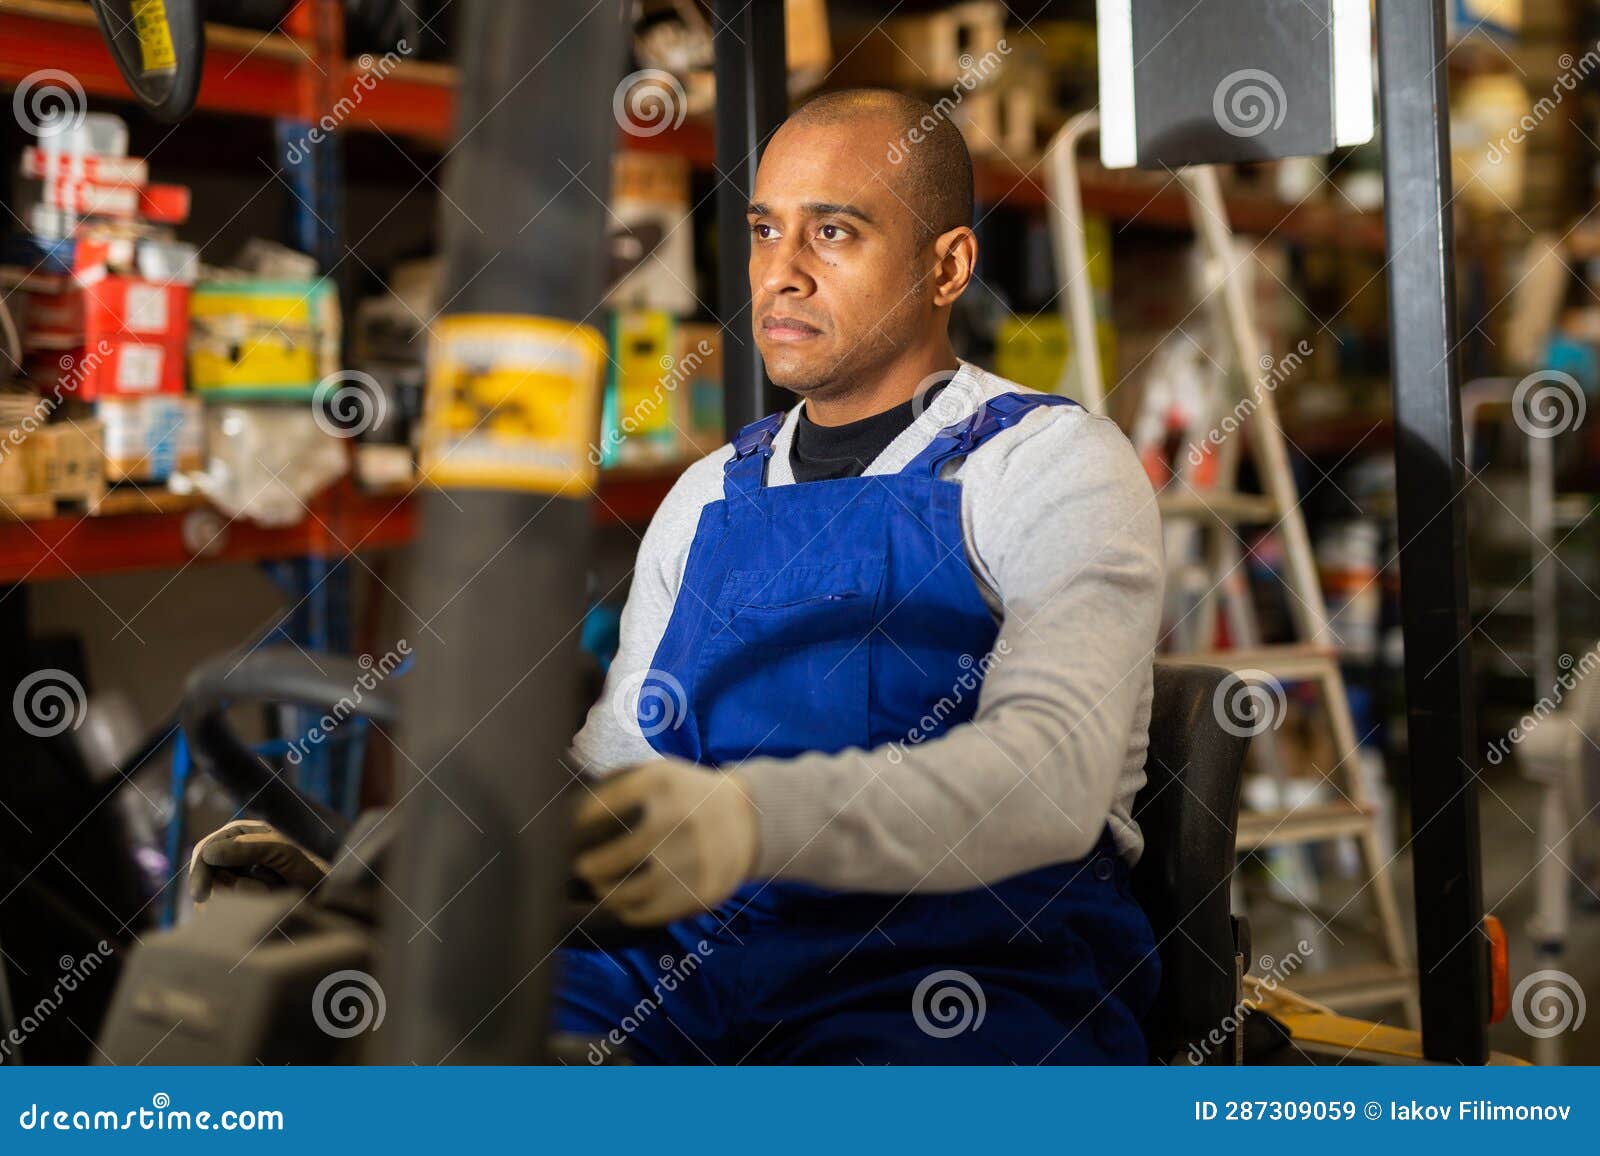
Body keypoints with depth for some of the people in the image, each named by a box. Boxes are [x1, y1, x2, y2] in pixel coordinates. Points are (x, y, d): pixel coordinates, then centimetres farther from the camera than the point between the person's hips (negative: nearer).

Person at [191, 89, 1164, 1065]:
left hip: (963, 990, -4)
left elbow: (1052, 771, -19)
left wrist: (751, 819, -36)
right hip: (699, 965, 5)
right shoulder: (709, 497, 18)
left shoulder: (1057, 463, -2)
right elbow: (609, 774, 17)